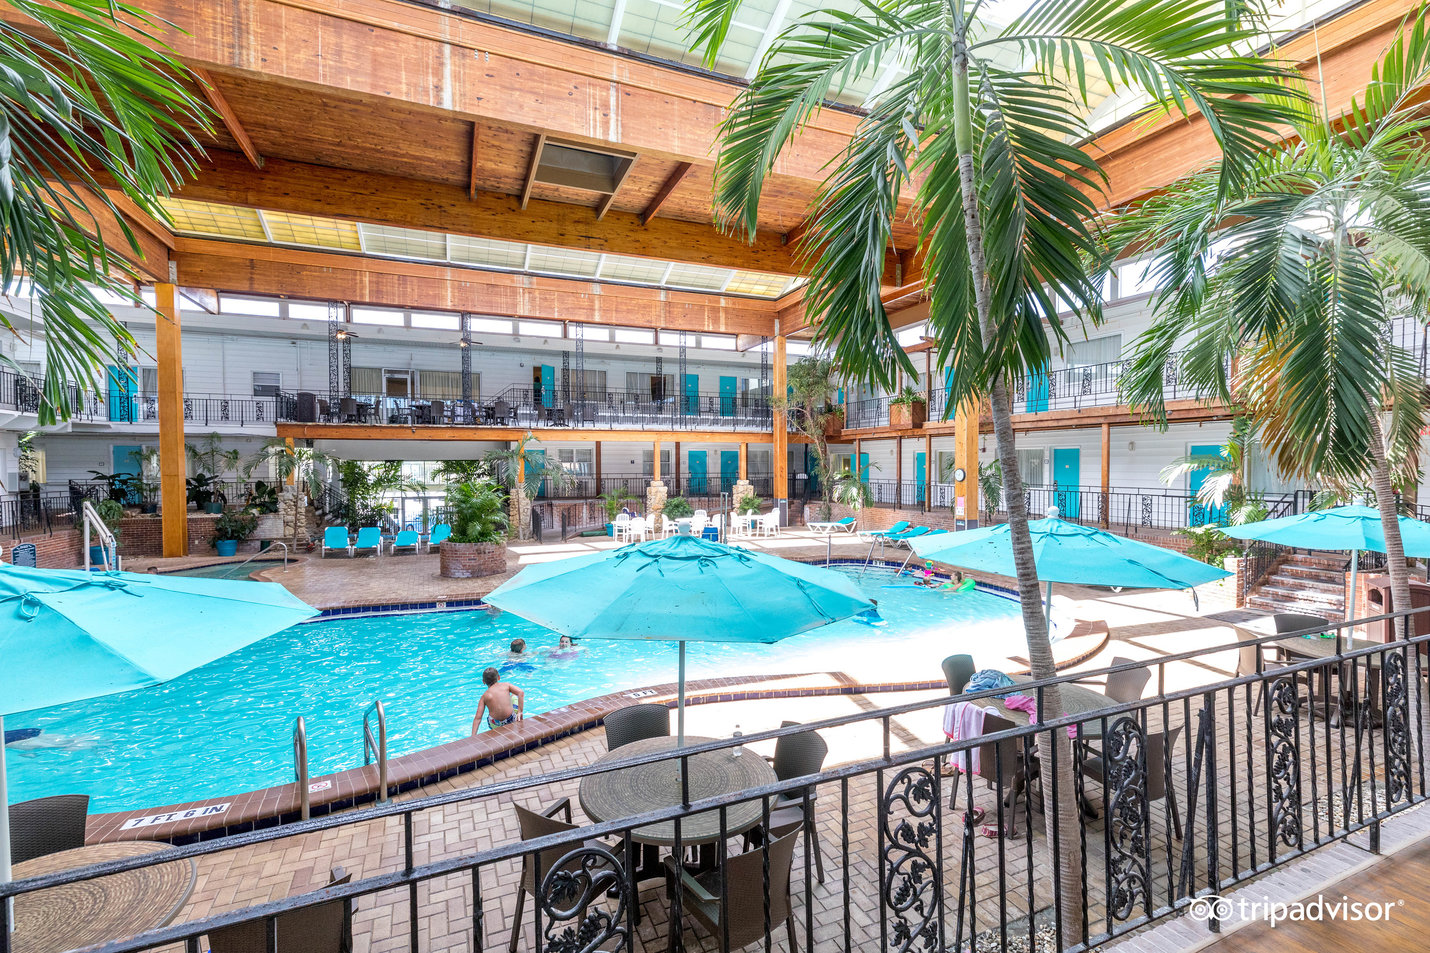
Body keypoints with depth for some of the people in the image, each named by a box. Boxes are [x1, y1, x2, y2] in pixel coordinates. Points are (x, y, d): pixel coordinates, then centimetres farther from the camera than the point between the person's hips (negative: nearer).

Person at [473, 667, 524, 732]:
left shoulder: (484, 696, -1)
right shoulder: (506, 685, -1)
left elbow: (477, 718, -7)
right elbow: (521, 693, -15)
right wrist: (520, 711, -13)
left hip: (495, 726, 1)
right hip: (511, 721, -1)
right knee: (514, 696, 29)